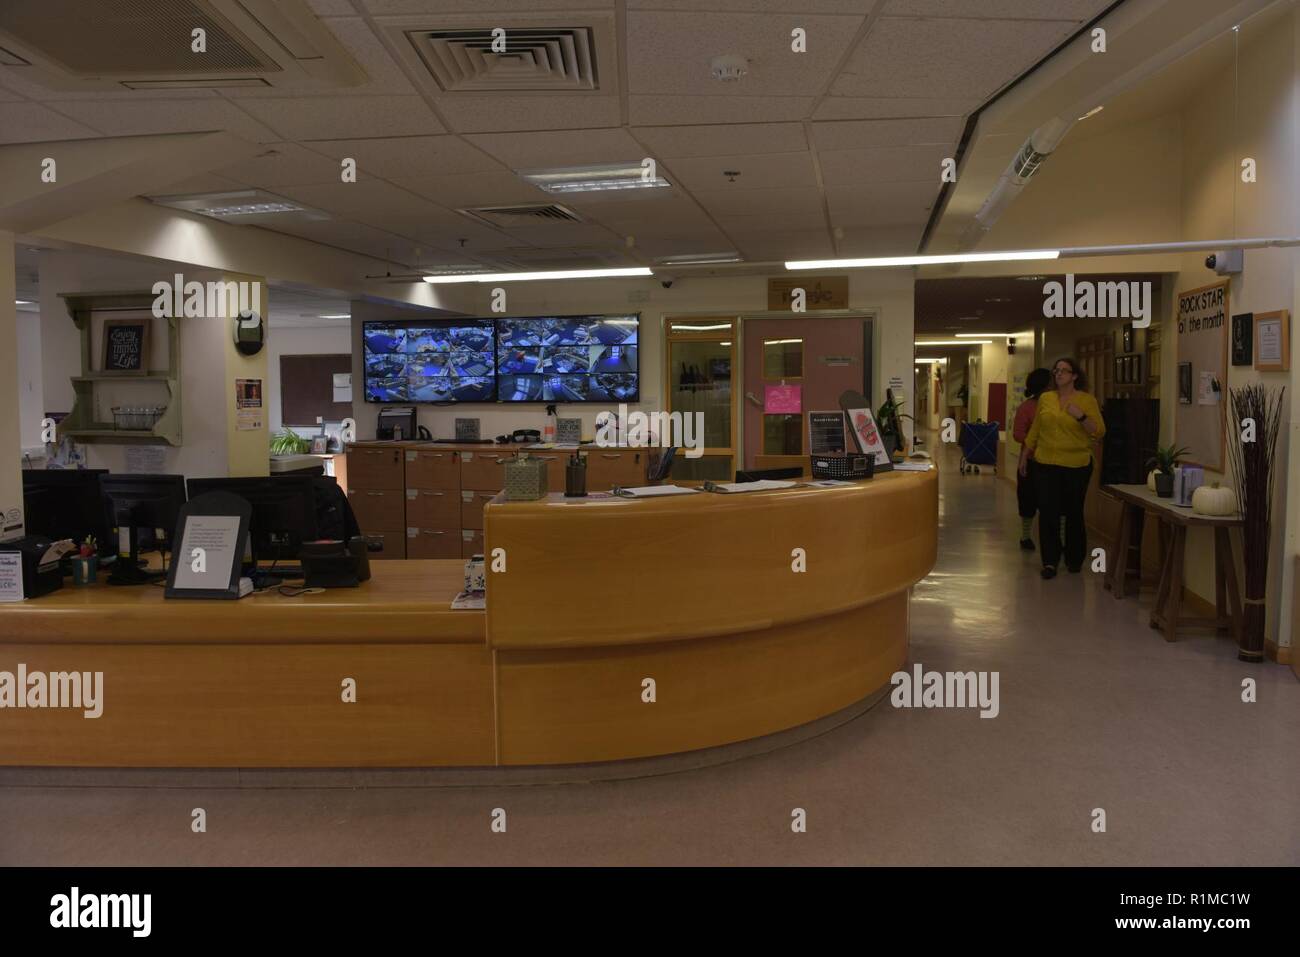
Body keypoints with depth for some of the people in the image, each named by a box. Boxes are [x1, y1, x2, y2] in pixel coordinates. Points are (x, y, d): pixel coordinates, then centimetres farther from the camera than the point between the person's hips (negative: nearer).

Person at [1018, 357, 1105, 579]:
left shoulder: (1087, 400, -2)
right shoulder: (1045, 398, 7)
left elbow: (1099, 432, -6)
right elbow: (1035, 430, 15)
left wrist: (1081, 417, -21)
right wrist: (1024, 455, 16)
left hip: (1076, 466, -2)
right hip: (1045, 464, 2)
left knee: (1074, 513, 9)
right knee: (1047, 513, -3)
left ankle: (1074, 559, 25)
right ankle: (1050, 561, 3)